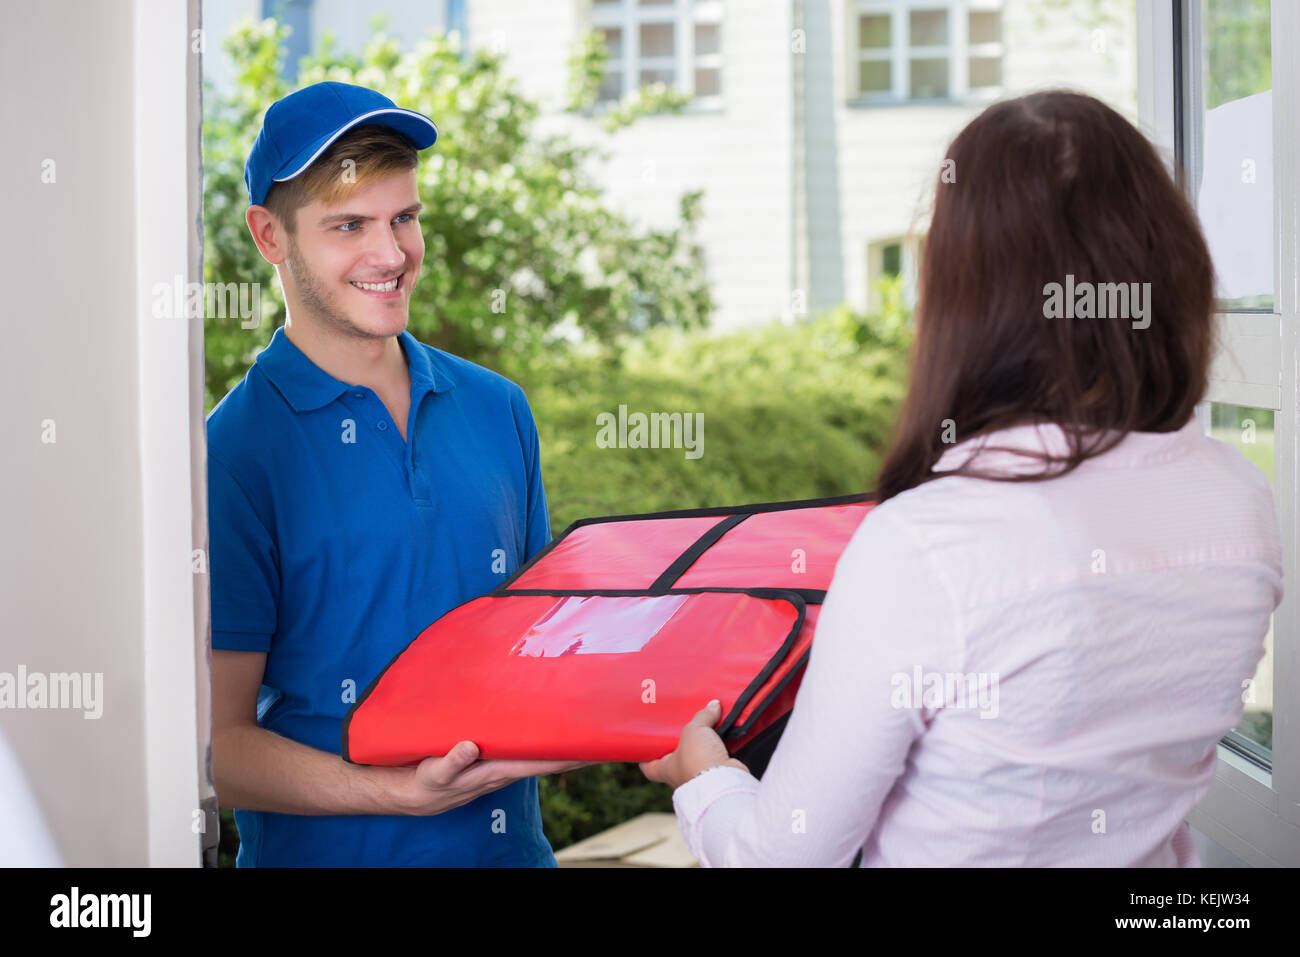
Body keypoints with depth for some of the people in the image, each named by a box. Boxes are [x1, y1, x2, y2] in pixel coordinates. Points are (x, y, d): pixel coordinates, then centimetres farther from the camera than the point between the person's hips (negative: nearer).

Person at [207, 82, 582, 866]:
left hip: (515, 844, 5)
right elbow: (218, 745, -14)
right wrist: (405, 793, -25)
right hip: (331, 852, -5)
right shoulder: (231, 457, -13)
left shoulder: (497, 409, 4)